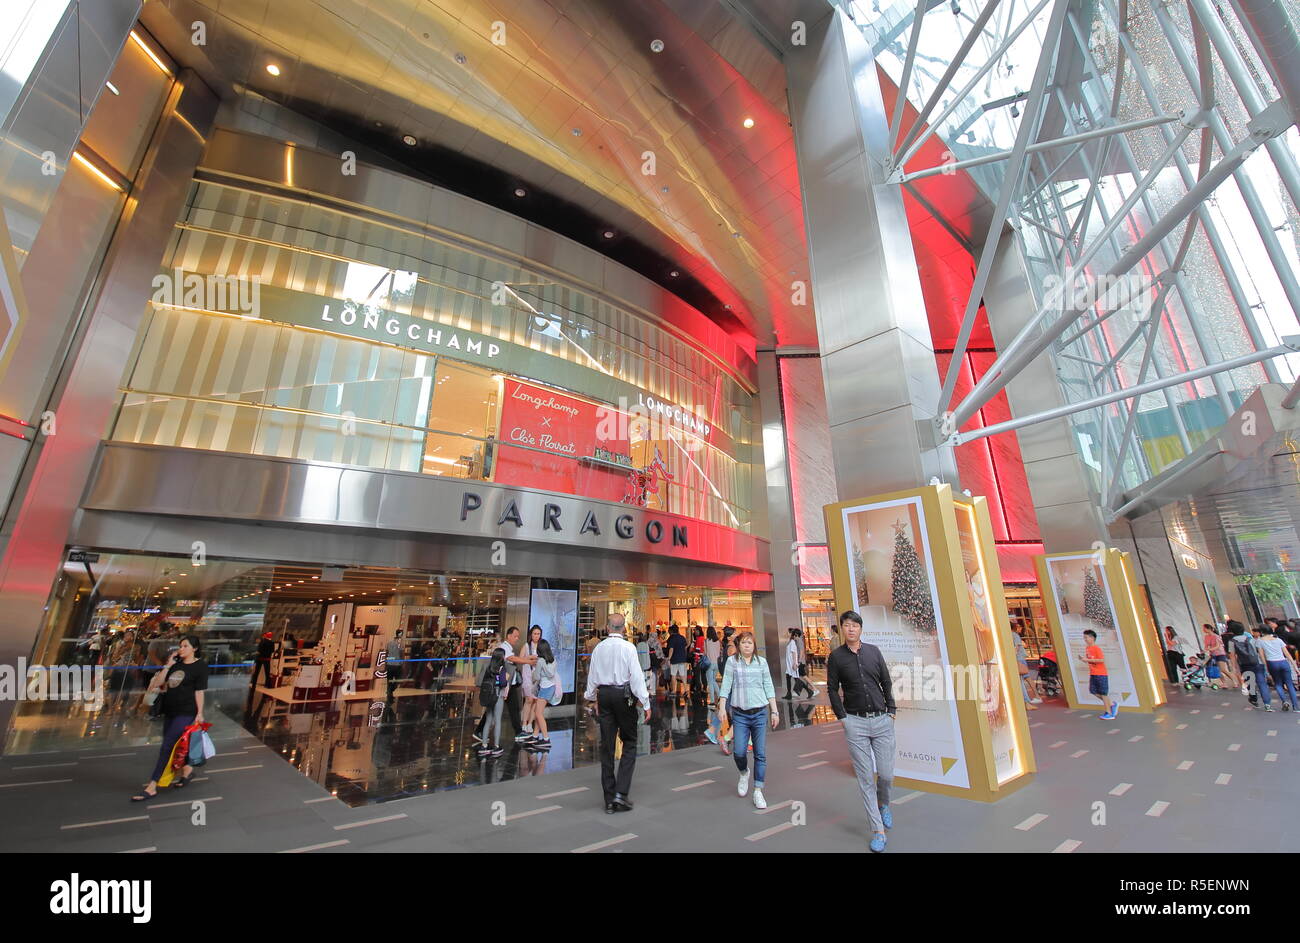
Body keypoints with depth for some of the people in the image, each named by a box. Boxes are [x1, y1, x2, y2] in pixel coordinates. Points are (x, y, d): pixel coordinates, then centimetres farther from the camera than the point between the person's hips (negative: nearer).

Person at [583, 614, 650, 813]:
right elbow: (636, 676, -12)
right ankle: (621, 792, 0)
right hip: (623, 694, -4)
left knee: (606, 746, 10)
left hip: (603, 694, 4)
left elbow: (592, 675, 12)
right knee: (629, 743, 10)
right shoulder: (628, 647, -11)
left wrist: (589, 696, 28)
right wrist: (645, 703, -7)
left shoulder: (599, 648, 2)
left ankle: (609, 800, 18)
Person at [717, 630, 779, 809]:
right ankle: (744, 773, 28)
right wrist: (722, 707, -9)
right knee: (739, 752, -5)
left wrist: (774, 711, 5)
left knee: (760, 754, 2)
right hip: (740, 715, -1)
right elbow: (726, 685, -2)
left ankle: (758, 791, 16)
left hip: (760, 713, 1)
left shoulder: (761, 662, 5)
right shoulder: (732, 661, 0)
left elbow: (769, 687, 8)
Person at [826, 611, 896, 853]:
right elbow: (832, 689, 2)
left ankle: (883, 804, 38)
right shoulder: (836, 656, -1)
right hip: (855, 723, -2)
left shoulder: (873, 651, 5)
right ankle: (877, 830, 15)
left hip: (882, 720, 2)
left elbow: (887, 683, 10)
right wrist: (842, 716, -3)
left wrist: (891, 711, 5)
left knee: (887, 774, 5)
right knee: (865, 777, 1)